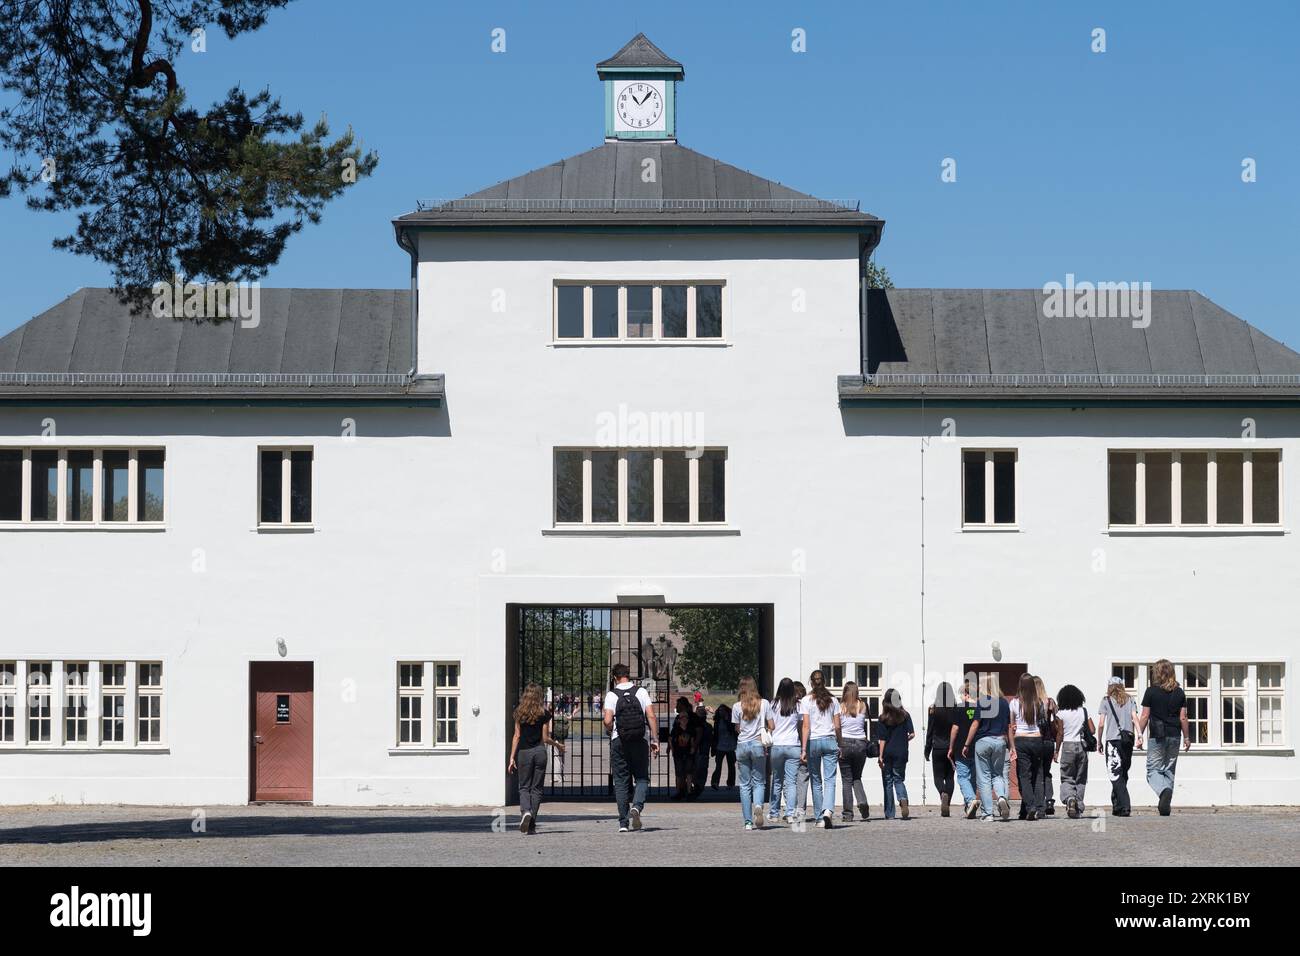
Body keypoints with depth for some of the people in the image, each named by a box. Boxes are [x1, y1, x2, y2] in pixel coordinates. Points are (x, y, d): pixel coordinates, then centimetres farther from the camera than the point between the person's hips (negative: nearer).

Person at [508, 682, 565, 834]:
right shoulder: (544, 713, -2)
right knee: (536, 788, 7)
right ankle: (531, 824, 3)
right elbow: (545, 738, -1)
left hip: (524, 752, 0)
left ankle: (525, 811, -20)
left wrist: (512, 757, 3)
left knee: (524, 787, 8)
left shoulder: (519, 712, 1)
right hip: (540, 751, 0)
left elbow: (517, 736, 0)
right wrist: (557, 745, 19)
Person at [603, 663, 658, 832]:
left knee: (621, 781, 6)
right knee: (642, 778, 9)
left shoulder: (611, 695, -1)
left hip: (619, 742, -1)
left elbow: (608, 721, -9)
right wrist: (655, 739, -1)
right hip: (640, 741, 1)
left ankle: (623, 822, 4)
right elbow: (651, 716, -4)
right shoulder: (641, 692, 4)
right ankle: (637, 806, -19)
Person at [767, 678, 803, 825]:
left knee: (777, 781, 12)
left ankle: (774, 814, 16)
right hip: (793, 746, -1)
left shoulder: (773, 705, 0)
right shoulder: (798, 706, -2)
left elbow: (771, 726, 6)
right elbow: (802, 726, 4)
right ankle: (790, 814, -9)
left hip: (776, 745, 1)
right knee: (791, 782, 0)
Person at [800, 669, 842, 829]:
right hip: (830, 741, 1)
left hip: (813, 741, -1)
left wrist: (804, 749, -7)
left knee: (816, 781, 10)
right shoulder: (833, 700, 4)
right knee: (830, 780, -4)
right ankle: (828, 810, -28)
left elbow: (806, 726, -7)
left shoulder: (807, 700, -3)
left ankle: (819, 818, 12)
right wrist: (839, 745, 15)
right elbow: (837, 726, 5)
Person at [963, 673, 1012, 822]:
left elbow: (975, 725, -9)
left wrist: (967, 745, -2)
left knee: (984, 777, 3)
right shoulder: (1004, 702, 6)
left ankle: (987, 813, 0)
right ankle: (1001, 797, -15)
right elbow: (1009, 727, 9)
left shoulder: (982, 701, -8)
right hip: (1000, 741, 4)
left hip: (983, 741, -4)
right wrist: (1010, 747, 17)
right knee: (998, 774, 15)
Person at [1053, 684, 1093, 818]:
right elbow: (1092, 730, 1)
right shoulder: (1084, 711, 3)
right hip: (1081, 746, 2)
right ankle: (1078, 809, 7)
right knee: (1080, 779, 10)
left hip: (1067, 746, -2)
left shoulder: (1060, 713, -3)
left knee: (1067, 778, 3)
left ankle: (1069, 798, -25)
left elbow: (1060, 734, -5)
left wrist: (1057, 751, 3)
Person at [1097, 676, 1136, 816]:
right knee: (1123, 773, 14)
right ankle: (1116, 805, 21)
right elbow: (1135, 718, -1)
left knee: (1116, 774, -6)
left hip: (1113, 740, -4)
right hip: (1128, 739, 4)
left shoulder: (1106, 701, 3)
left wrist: (1099, 742, 6)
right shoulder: (1130, 700, 11)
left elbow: (1101, 724, -1)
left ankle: (1124, 807, -18)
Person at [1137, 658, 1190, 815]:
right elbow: (1183, 718, 4)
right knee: (1169, 771, 12)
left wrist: (1140, 735, 2)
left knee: (1153, 770, 1)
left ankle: (1165, 791, -29)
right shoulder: (1179, 693, 4)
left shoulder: (1151, 691, -5)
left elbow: (1145, 716, -5)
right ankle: (1165, 808, 11)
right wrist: (1186, 738, 12)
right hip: (1174, 736, 4)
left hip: (1157, 736, -4)